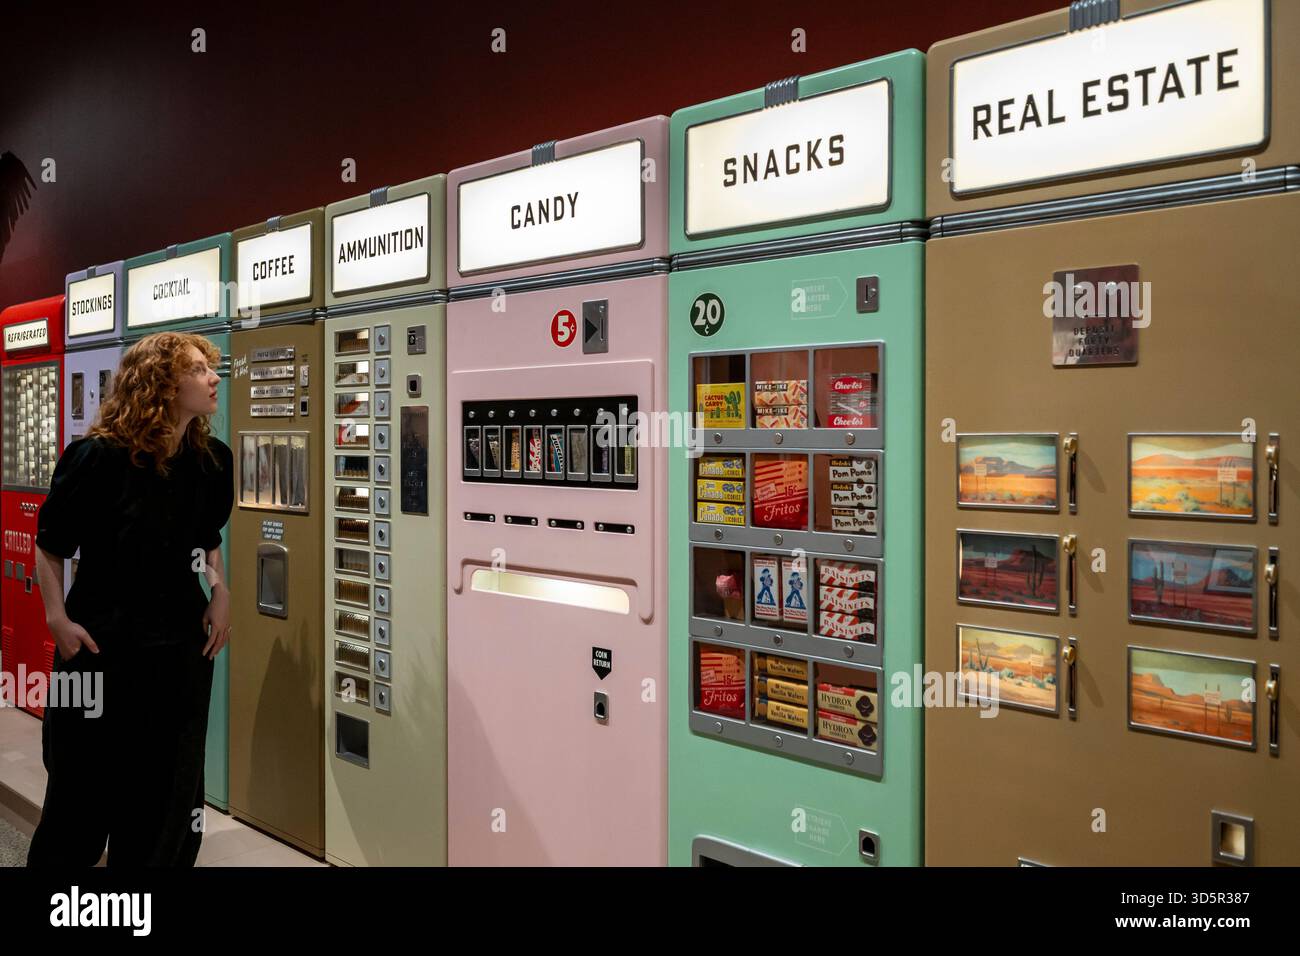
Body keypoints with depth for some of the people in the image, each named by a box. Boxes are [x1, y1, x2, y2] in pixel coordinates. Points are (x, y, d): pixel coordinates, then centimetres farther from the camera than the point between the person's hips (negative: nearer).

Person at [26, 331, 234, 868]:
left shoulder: (213, 461, 0)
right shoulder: (97, 458, -14)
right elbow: (49, 546, -4)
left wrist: (220, 591, 1)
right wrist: (57, 618, -12)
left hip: (182, 643, 4)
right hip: (102, 643, -4)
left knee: (171, 788, 13)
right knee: (85, 786, 10)